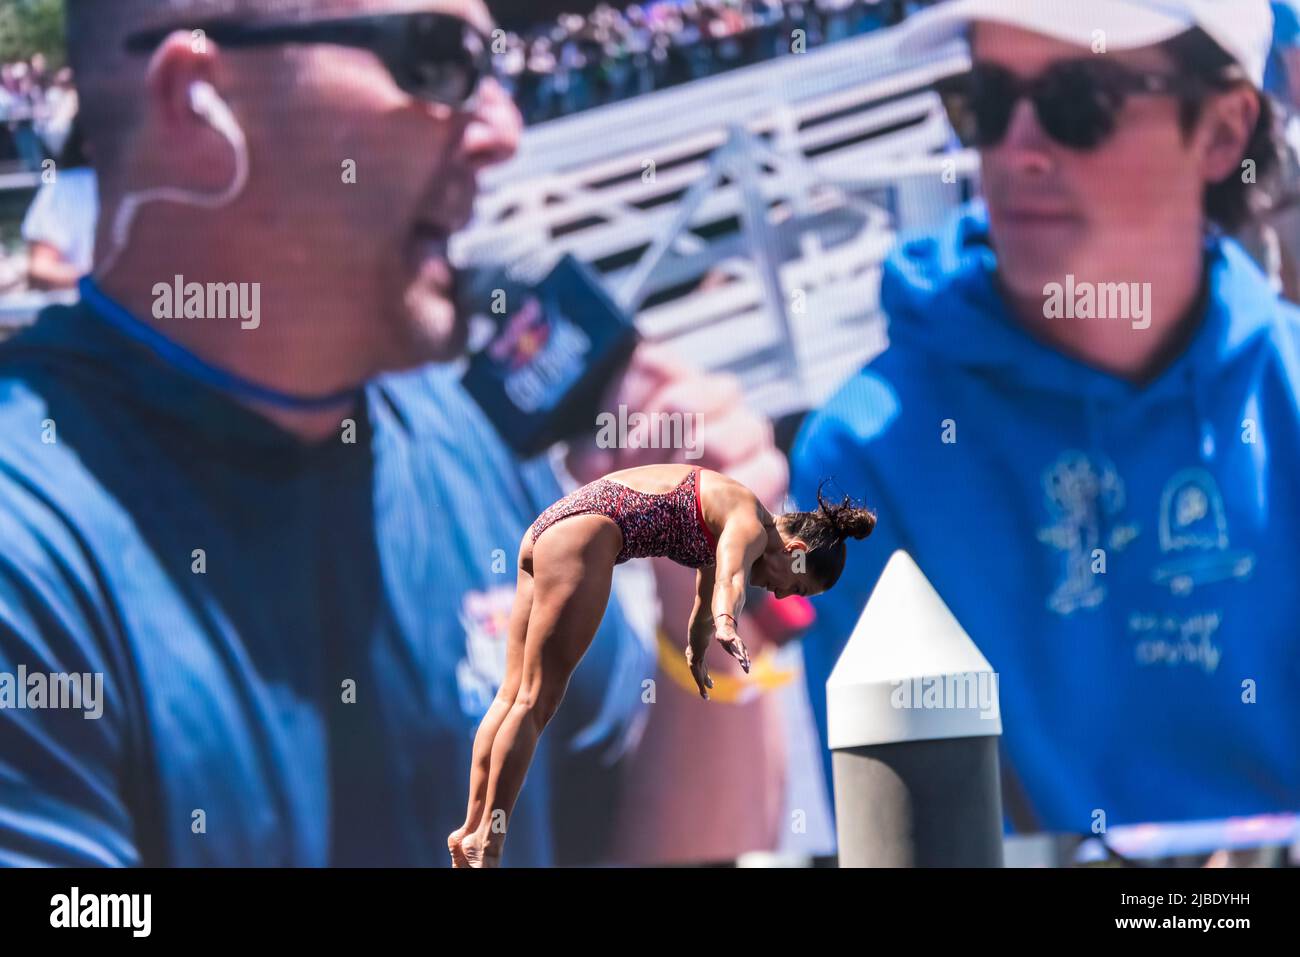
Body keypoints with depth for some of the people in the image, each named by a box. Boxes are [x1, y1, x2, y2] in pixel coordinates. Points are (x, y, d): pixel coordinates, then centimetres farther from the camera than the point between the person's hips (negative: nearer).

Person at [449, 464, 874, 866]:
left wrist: (696, 659, 59)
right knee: (535, 701, -10)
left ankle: (471, 832, 10)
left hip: (549, 527, 10)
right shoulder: (749, 526, -6)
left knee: (514, 694, 8)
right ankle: (486, 845, -11)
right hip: (584, 528, -10)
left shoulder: (725, 522, 23)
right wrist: (726, 624, -50)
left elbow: (706, 600, 43)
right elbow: (730, 577, -30)